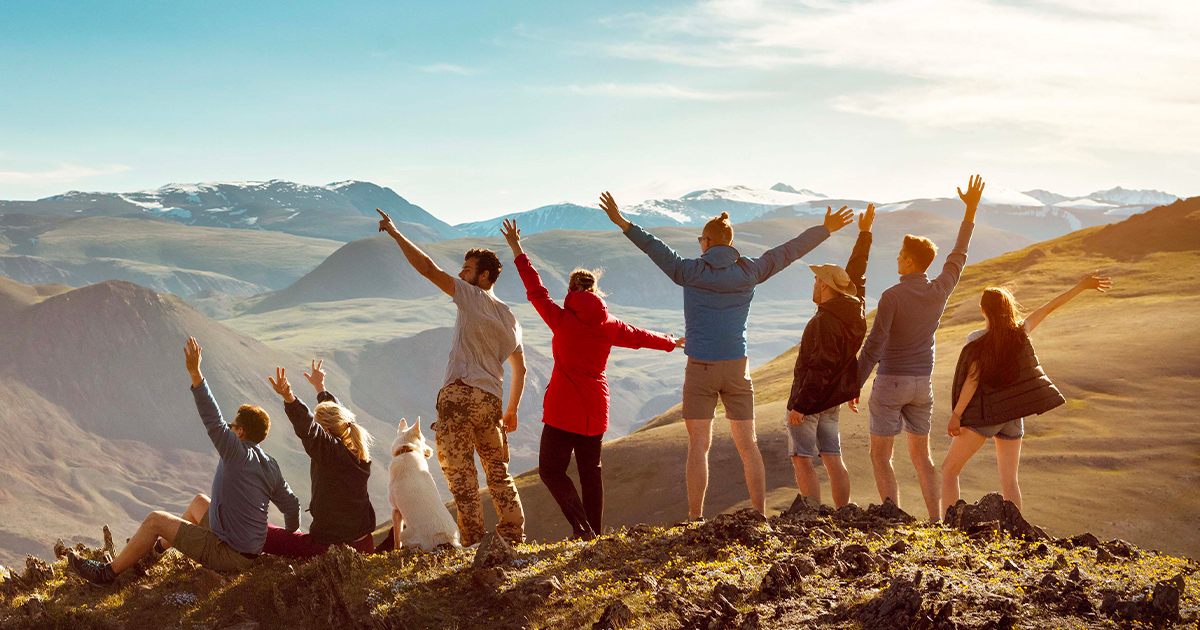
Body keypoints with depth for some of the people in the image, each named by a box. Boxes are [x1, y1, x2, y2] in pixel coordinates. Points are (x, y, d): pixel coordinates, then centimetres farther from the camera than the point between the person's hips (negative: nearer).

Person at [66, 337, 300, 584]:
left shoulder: (238, 454, -20)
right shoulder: (270, 466, 3)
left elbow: (213, 420, -26)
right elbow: (291, 505, 9)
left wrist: (195, 372, -27)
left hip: (228, 555, -9)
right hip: (251, 548, 9)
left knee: (156, 520, -1)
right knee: (199, 501, 29)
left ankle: (109, 572, 12)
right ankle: (160, 546, 48)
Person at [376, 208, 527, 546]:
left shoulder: (472, 297, 1)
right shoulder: (508, 317, 20)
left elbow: (428, 268, -7)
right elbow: (520, 369, 23)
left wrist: (395, 233, 0)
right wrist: (512, 410, 31)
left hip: (460, 394, -7)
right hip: (491, 400, 7)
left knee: (461, 474, -4)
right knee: (499, 472, 15)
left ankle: (474, 542, -8)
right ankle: (515, 539, 15)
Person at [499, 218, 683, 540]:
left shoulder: (562, 320, -9)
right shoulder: (610, 325, 5)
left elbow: (536, 290, -1)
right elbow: (640, 336, 20)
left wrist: (517, 251, 7)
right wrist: (672, 343, 39)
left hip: (563, 410, -5)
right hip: (595, 409, 5)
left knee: (551, 469, 1)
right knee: (590, 471, 13)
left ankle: (581, 527, -13)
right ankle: (595, 533, 12)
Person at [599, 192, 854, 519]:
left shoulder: (691, 272, -8)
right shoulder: (748, 271, 1)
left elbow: (656, 248, -13)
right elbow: (788, 250, 10)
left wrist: (623, 223, -11)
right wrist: (826, 229, 21)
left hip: (700, 370, -3)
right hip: (737, 369, 3)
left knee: (698, 447, 1)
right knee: (747, 445, 10)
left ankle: (695, 519, -1)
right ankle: (760, 514, 11)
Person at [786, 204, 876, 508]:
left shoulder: (826, 321, -20)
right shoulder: (854, 309, 5)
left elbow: (820, 368, -23)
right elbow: (856, 274, 20)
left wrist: (800, 406, -21)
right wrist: (864, 232, 28)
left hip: (808, 398, -9)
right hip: (832, 400, 9)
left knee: (802, 460, -6)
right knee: (833, 459, 9)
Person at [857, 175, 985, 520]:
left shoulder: (892, 297, -20)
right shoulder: (940, 291, -5)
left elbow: (873, 346, -22)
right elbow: (958, 256, 12)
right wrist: (971, 208, 17)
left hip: (890, 384, -5)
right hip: (922, 384, 5)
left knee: (880, 456, 5)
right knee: (920, 455, 16)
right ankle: (935, 522, 12)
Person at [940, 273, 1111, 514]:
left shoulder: (977, 340, -13)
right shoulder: (1020, 332, -1)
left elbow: (972, 380, -16)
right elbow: (1051, 306, 7)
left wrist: (956, 415, -13)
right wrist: (1082, 286, 15)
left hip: (984, 414, -5)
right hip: (1013, 415, 5)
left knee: (949, 470, 5)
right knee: (1009, 481, 10)